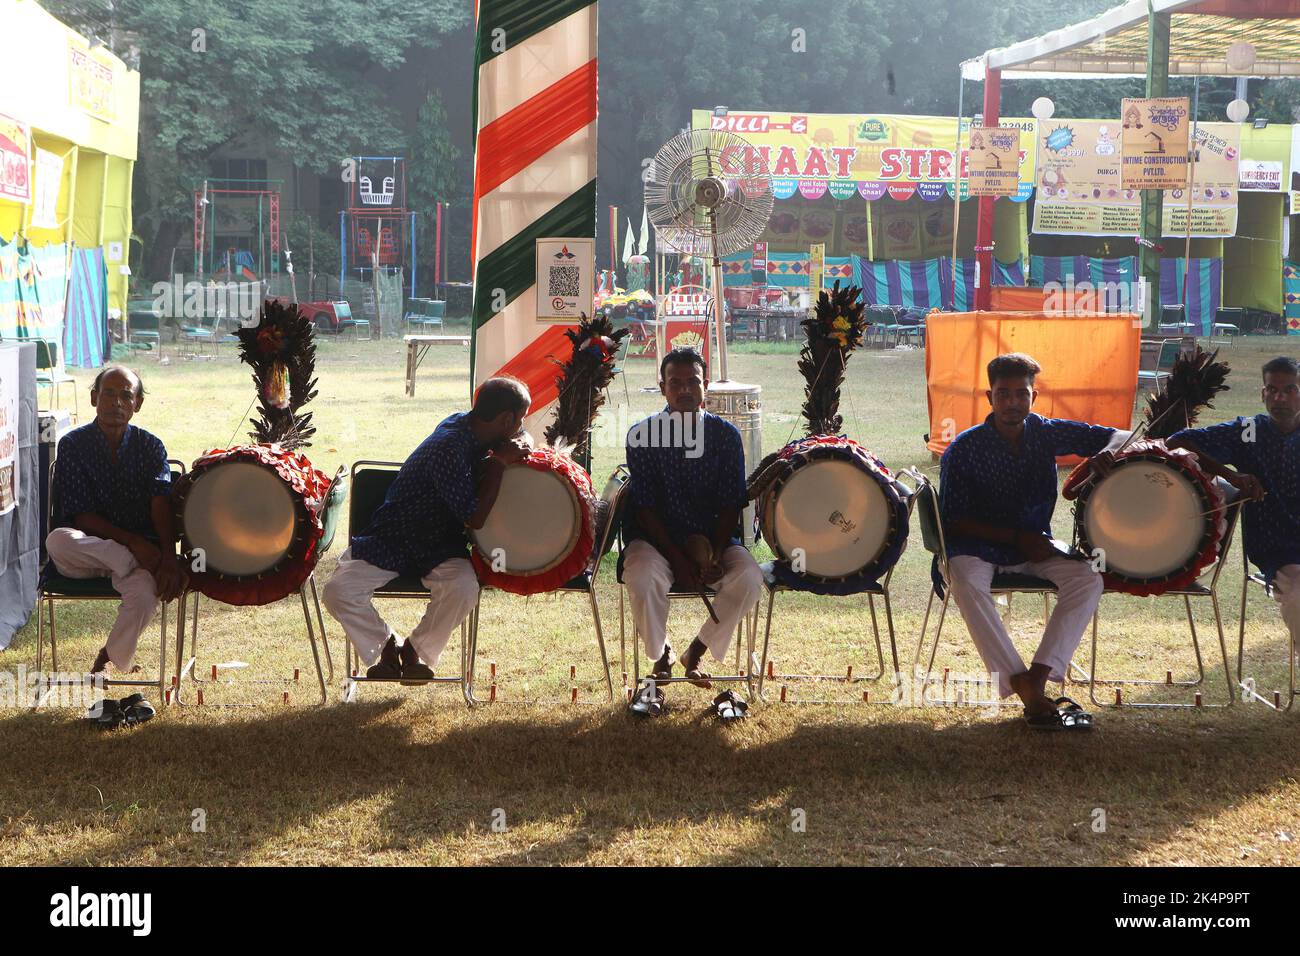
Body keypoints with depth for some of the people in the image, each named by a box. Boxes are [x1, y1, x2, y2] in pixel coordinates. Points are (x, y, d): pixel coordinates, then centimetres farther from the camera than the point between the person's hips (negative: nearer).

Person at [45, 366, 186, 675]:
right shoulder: (73, 445, 1)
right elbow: (81, 514, -8)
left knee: (145, 593, -33)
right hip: (84, 551, -1)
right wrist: (132, 542, -22)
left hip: (142, 548, 1)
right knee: (57, 541, -36)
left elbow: (161, 502, -10)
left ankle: (113, 660, -5)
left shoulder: (150, 446, 6)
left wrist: (169, 557, -27)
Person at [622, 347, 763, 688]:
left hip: (713, 538, 2)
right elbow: (645, 507, -8)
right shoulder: (642, 434, -4)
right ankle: (661, 654, -4)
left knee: (748, 577, -27)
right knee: (644, 578, -35)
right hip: (656, 539, -2)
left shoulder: (725, 435, 2)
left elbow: (730, 505, -1)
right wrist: (678, 559, -18)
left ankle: (696, 652, -3)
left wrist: (715, 556, -16)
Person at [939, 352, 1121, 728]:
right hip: (978, 545, -4)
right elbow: (952, 522, -11)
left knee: (1088, 578, -23)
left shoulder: (1046, 432, -1)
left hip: (1034, 545, 4)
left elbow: (1112, 436, 7)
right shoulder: (965, 449, -11)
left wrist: (1105, 454, -19)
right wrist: (1015, 537, -18)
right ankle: (1028, 693, -38)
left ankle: (1039, 676, -31)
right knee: (968, 585, -37)